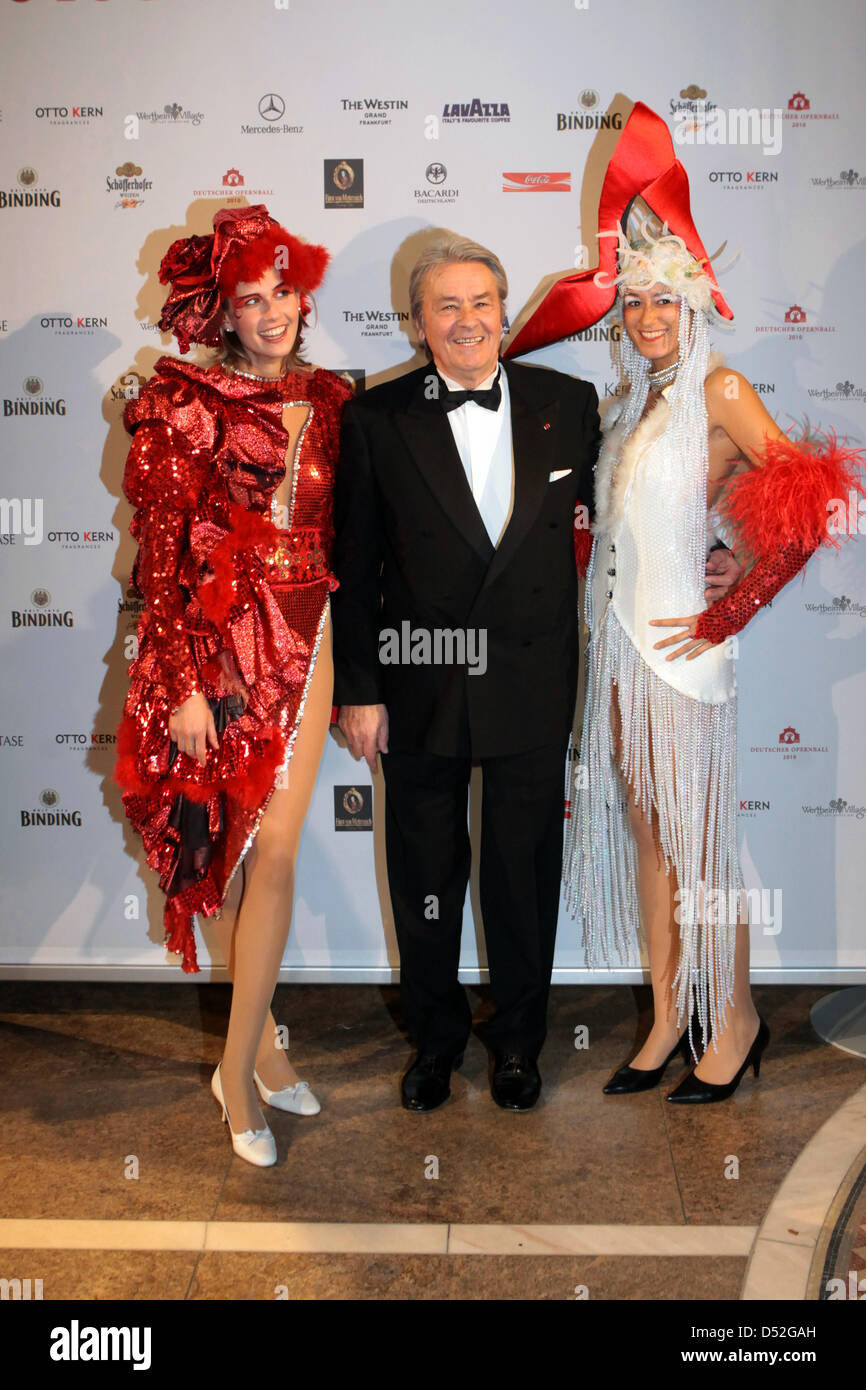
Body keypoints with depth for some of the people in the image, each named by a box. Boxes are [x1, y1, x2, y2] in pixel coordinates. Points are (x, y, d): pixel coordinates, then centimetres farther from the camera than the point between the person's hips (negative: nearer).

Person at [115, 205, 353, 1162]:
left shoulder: (326, 401, 9)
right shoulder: (182, 403, -4)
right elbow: (160, 554, -7)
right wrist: (183, 684, -12)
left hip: (303, 644, 4)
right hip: (216, 649, -3)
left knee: (272, 856, 4)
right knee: (228, 848, 6)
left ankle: (239, 1063, 19)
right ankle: (260, 1041, 25)